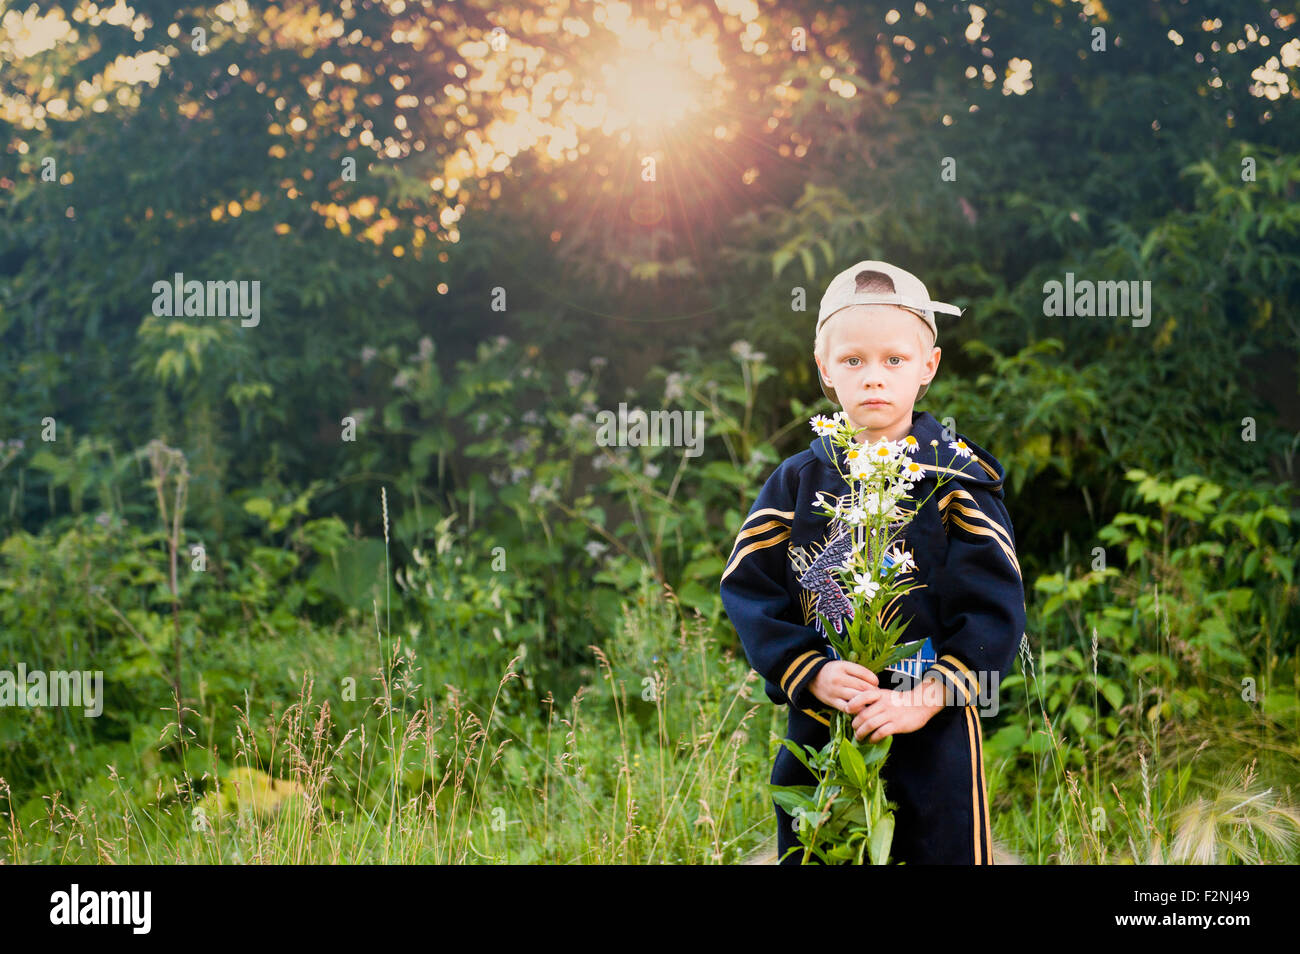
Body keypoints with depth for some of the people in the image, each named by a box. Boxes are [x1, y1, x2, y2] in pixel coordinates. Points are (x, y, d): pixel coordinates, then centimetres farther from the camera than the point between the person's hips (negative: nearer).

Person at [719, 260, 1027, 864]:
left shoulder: (957, 479, -2)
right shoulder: (798, 481, 5)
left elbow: (994, 606, -7)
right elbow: (749, 589, 0)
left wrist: (926, 699, -17)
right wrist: (811, 674, -15)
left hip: (935, 737, -2)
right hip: (814, 731, 2)